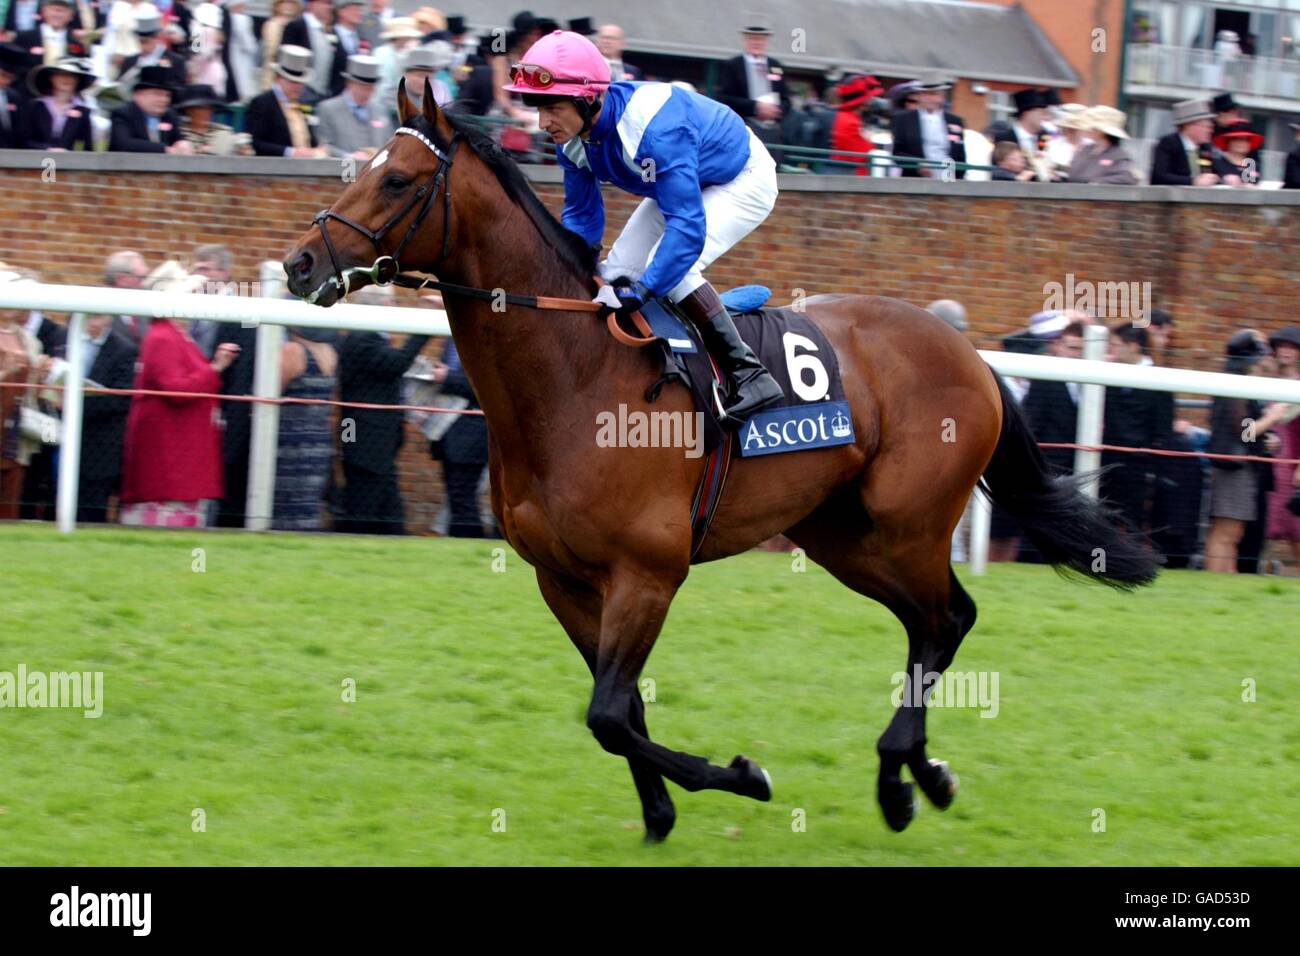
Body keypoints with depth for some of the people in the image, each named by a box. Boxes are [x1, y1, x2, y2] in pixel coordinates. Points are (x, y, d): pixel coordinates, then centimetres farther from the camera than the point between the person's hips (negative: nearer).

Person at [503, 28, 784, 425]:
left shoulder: (653, 127, -42)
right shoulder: (572, 139, -16)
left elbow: (687, 226, -45)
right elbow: (580, 217, -2)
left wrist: (639, 291, -52)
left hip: (744, 180, -9)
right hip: (683, 184, 9)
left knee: (669, 267, -27)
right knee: (616, 272, 3)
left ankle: (750, 375, -22)